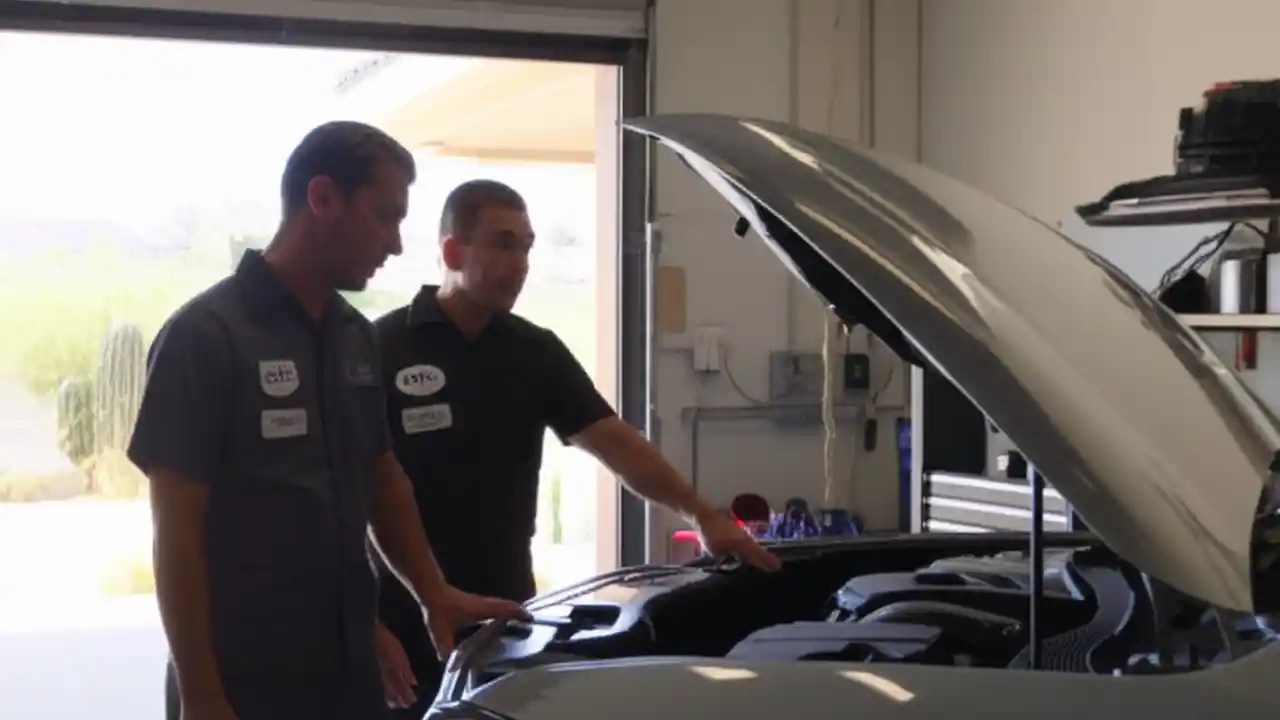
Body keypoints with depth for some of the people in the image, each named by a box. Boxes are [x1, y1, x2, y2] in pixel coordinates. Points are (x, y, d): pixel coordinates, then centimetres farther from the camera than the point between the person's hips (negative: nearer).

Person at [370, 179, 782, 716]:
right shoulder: (383, 348, -9)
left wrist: (702, 514, -15)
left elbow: (615, 441, 0)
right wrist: (365, 625, -15)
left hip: (508, 614, 5)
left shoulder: (538, 352, 7)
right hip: (408, 622, -4)